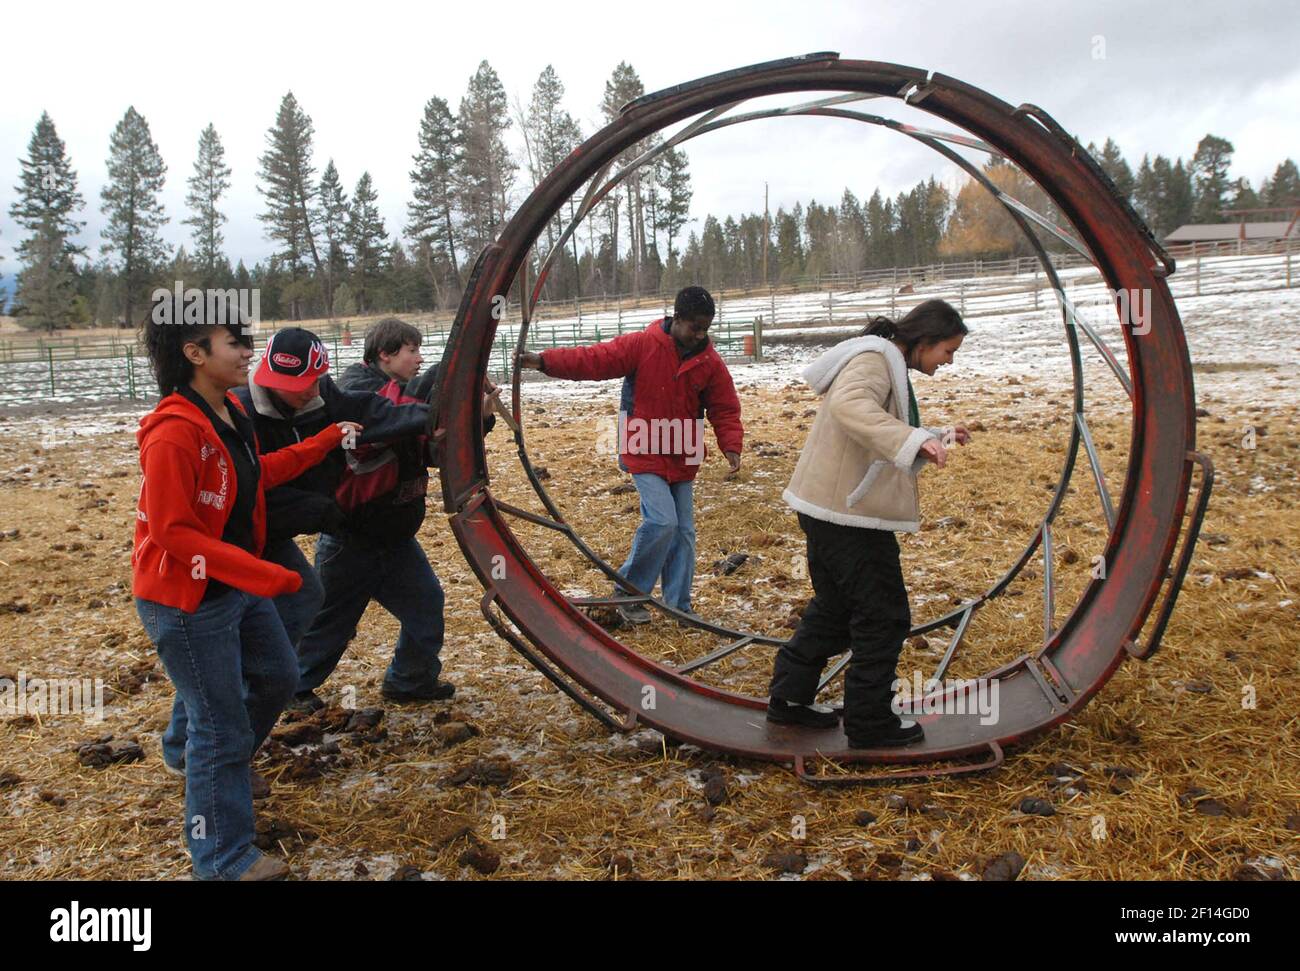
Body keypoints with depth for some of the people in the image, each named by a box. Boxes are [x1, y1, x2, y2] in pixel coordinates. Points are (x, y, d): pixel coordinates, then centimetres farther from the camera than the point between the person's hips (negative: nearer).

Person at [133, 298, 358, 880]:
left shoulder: (230, 413, 2)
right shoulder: (173, 433, -26)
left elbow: (258, 474, 17)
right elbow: (171, 532, -26)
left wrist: (325, 442, 13)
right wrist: (265, 576, -27)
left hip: (239, 585, 9)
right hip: (187, 602, -9)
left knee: (276, 679, 24)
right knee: (222, 727, 2)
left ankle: (221, 769, 50)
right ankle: (224, 861, 22)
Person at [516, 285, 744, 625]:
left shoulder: (711, 363, -1)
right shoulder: (642, 345, -11)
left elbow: (725, 410, 2)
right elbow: (595, 359, -17)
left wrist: (731, 446, -16)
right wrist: (545, 361, -28)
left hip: (683, 460, 5)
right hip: (645, 455, -5)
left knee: (683, 531, 8)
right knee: (662, 520, -17)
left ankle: (679, 605, 22)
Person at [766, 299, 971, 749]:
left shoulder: (889, 366, 20)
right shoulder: (874, 358, -13)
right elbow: (849, 406, -36)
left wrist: (939, 440, 20)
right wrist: (913, 439, -45)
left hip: (830, 508, 11)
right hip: (847, 513, -11)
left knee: (834, 609, 20)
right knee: (884, 616, -1)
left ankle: (788, 698, 28)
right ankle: (870, 722, 10)